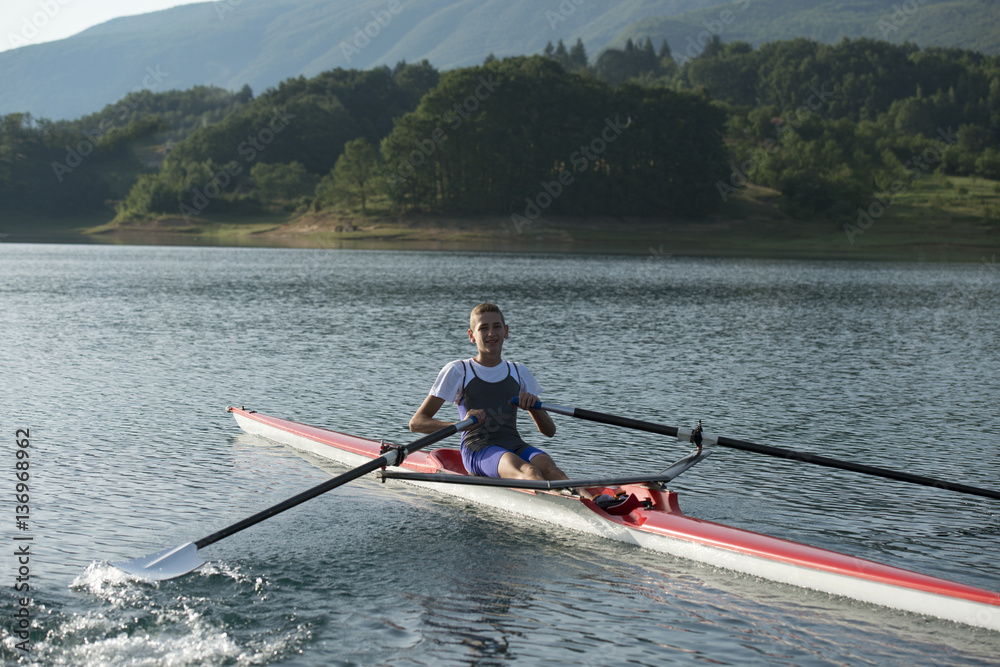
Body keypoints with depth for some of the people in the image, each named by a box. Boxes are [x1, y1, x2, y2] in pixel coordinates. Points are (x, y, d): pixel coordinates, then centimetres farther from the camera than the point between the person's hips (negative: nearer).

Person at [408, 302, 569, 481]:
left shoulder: (519, 372, 21)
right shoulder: (457, 371, 8)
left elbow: (549, 431, 20)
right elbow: (416, 423, 1)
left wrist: (532, 405, -3)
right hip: (477, 448, -4)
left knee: (549, 469, -31)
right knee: (528, 471, -36)